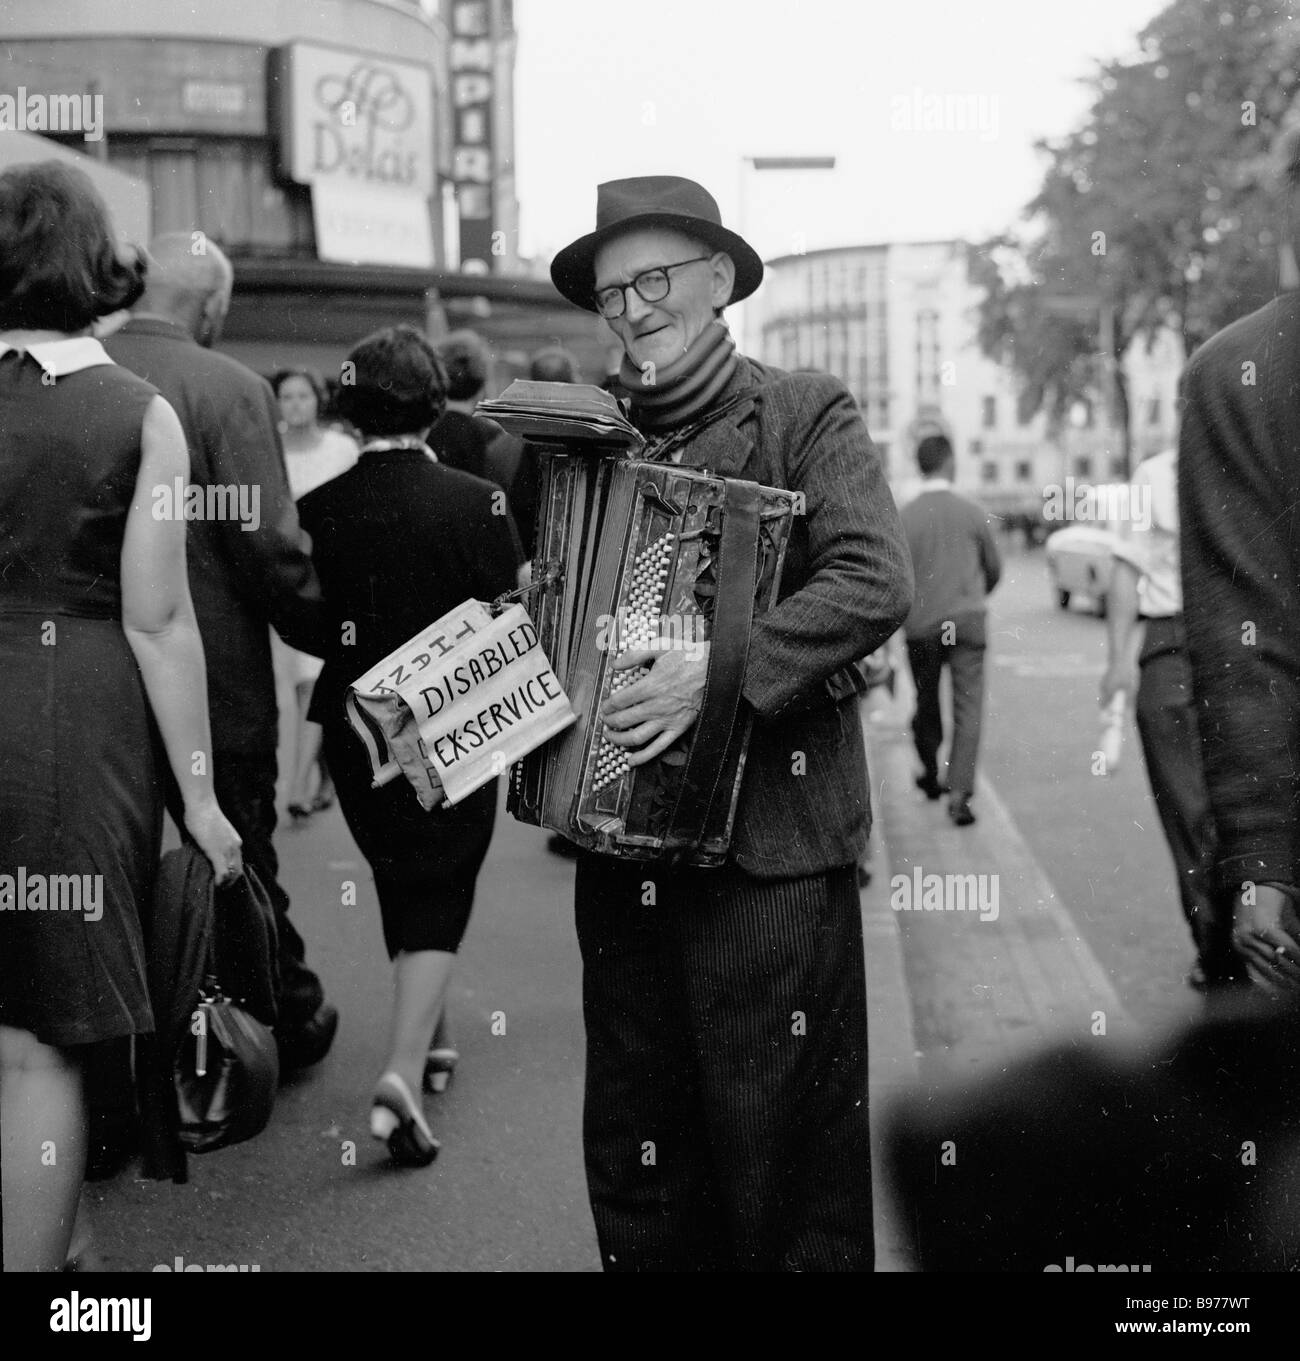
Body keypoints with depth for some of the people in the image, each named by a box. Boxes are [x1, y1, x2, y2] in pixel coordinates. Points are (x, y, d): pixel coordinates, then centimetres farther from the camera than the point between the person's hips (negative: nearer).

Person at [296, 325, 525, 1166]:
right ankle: (405, 1070, -12)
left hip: (357, 731, 3)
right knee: (440, 897, 4)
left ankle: (432, 1040, 38)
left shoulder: (318, 510, -8)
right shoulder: (475, 503, -15)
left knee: (400, 886, 22)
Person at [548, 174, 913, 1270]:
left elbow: (877, 584, -15)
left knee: (784, 1153, 2)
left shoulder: (807, 415, -1)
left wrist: (722, 668, -24)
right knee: (633, 1163, 13)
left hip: (769, 850, -5)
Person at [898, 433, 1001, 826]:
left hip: (921, 625, 1)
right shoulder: (972, 513, -3)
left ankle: (931, 777, 33)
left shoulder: (904, 516, -6)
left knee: (926, 705, 17)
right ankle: (959, 791, -11)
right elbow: (994, 569, 9)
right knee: (968, 709, 0)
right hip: (967, 621, -1)